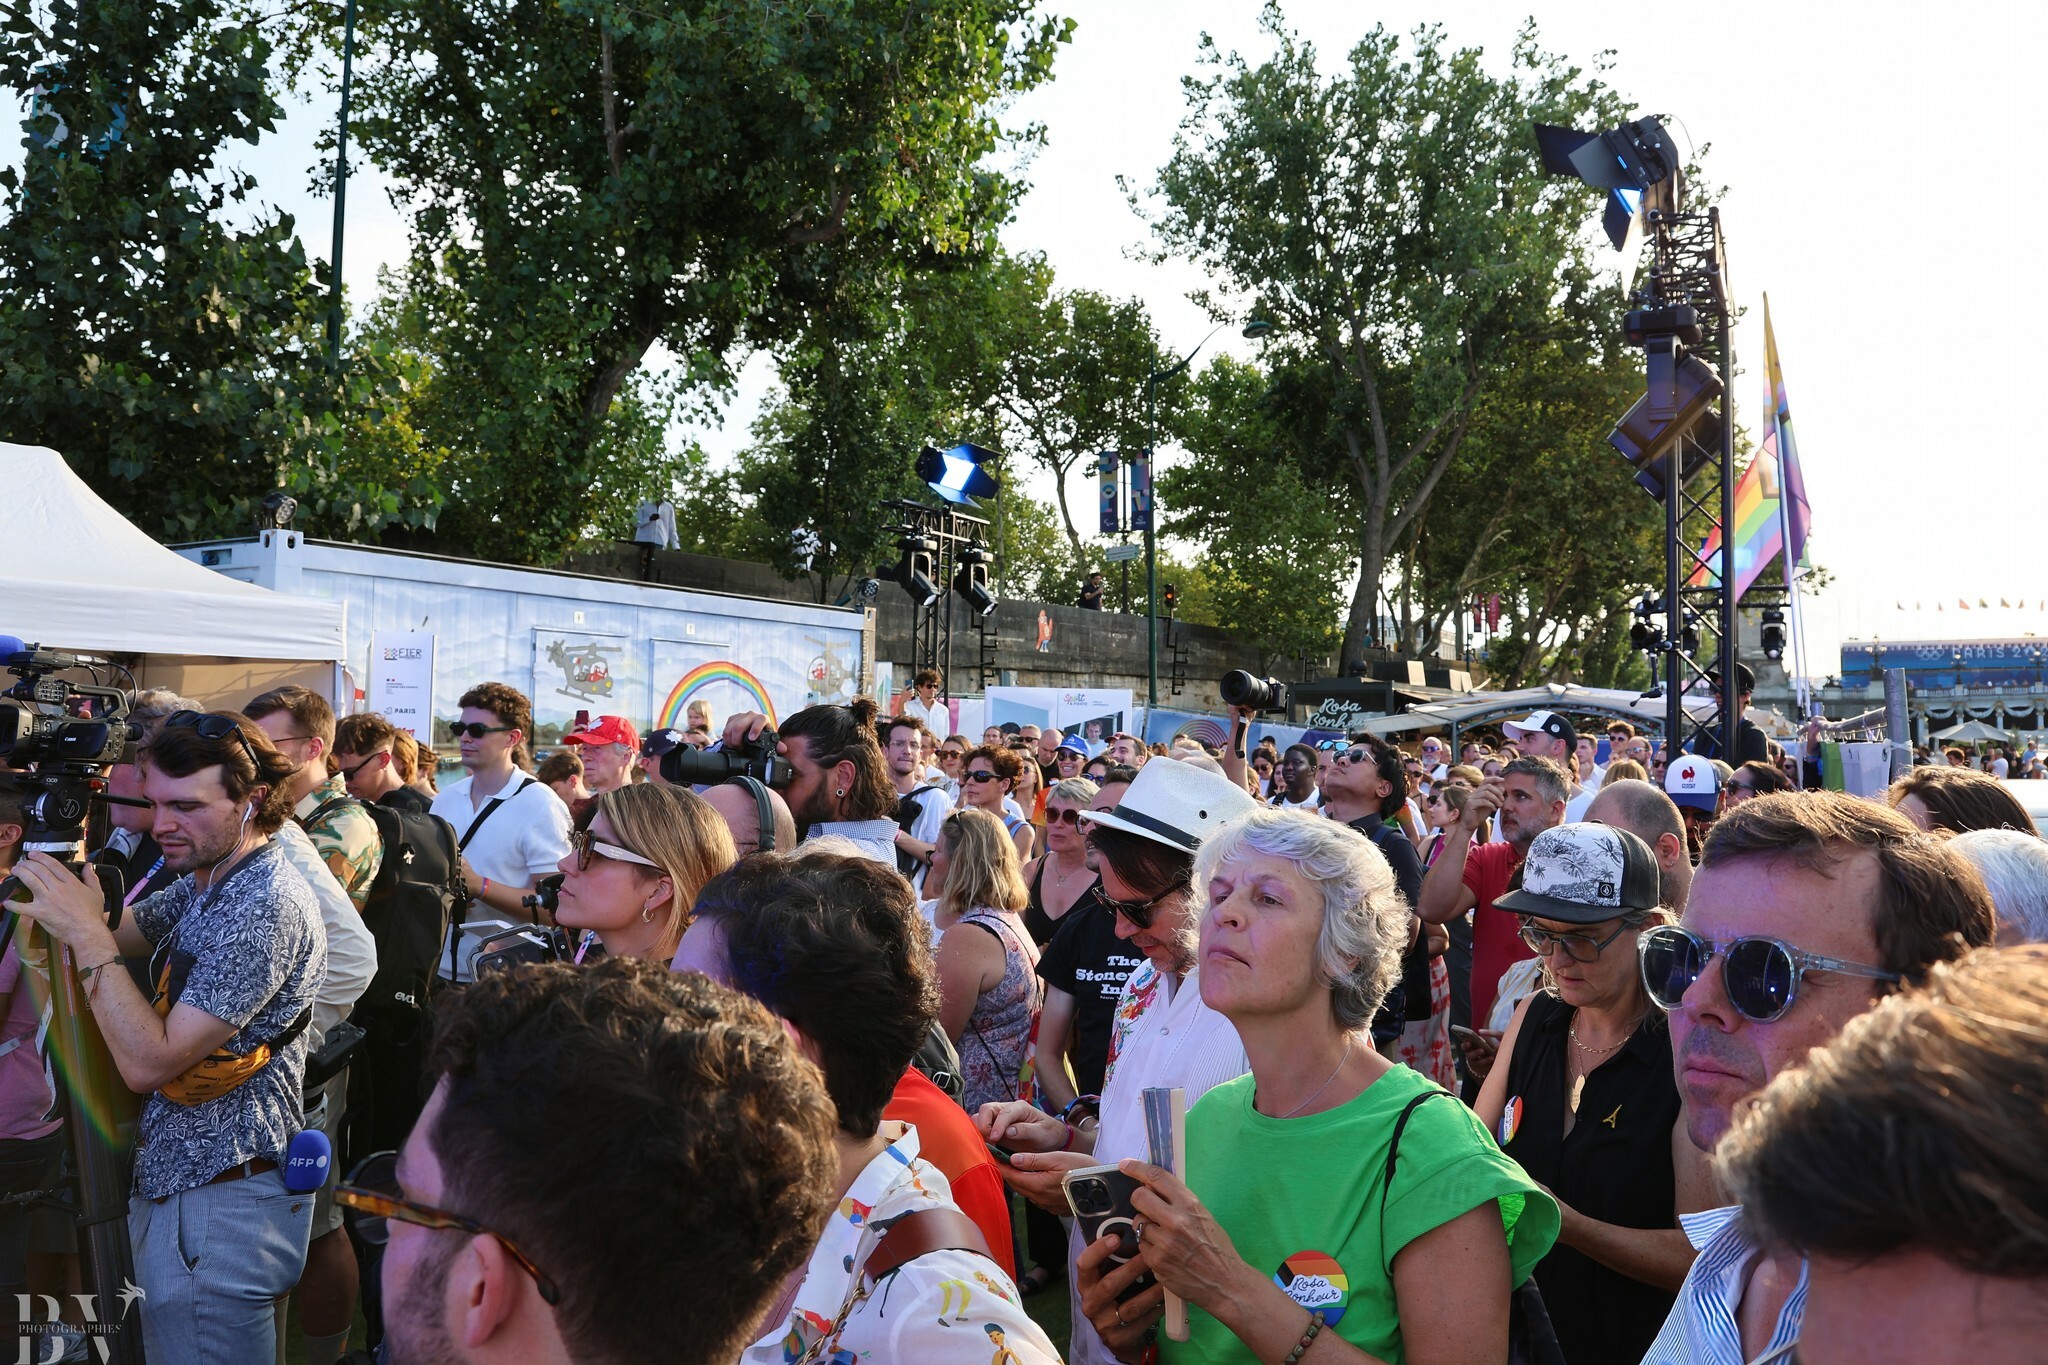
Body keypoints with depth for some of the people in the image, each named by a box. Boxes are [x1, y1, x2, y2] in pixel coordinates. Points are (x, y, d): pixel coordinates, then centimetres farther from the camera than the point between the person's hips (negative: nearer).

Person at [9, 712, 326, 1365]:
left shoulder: (266, 907, -24)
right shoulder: (203, 883, 8)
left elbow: (149, 1062, -24)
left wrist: (86, 934, -21)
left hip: (220, 1206, -10)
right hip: (174, 1185, 10)